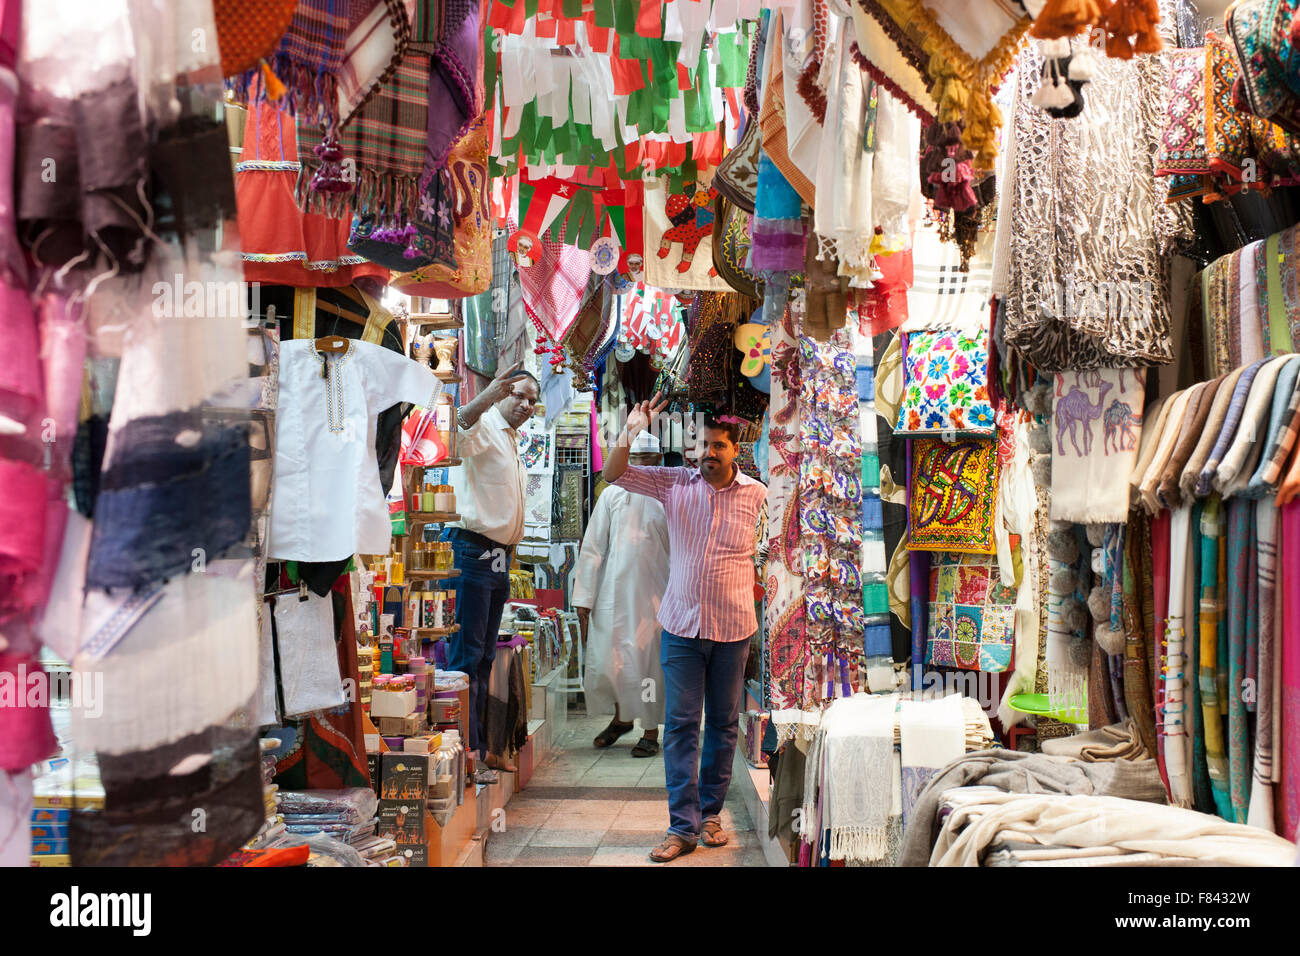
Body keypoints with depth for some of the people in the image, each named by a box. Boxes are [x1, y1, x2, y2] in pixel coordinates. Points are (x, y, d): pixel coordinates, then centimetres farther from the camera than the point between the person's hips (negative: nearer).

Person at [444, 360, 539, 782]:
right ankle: (464, 752, -7)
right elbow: (457, 431, -35)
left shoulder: (511, 441, 22)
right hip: (472, 551, -10)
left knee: (484, 655, 14)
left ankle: (478, 747, 22)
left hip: (498, 556, 10)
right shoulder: (485, 426, -8)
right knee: (466, 654, -9)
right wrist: (488, 395, -51)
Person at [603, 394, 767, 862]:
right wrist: (631, 431, -16)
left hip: (732, 628, 0)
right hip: (682, 625, 0)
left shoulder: (757, 495, -1)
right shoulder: (675, 484, 1)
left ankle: (710, 813, 22)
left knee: (723, 722, 9)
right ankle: (684, 825, 2)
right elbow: (614, 474, -1)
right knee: (680, 723, -1)